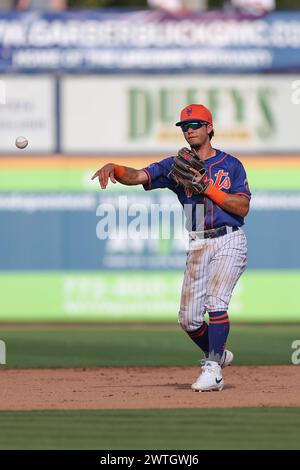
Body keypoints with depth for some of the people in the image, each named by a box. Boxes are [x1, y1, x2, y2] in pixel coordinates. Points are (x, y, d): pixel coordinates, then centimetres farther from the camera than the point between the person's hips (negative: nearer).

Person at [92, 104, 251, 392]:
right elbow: (138, 176, -4)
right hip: (197, 246, 4)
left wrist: (208, 188, -13)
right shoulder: (177, 165, 10)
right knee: (188, 319, 2)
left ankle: (213, 369, -19)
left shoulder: (230, 165, 4)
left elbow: (243, 207, -6)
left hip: (229, 241, -4)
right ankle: (217, 354, 29)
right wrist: (113, 168, -25)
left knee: (215, 301, -22)